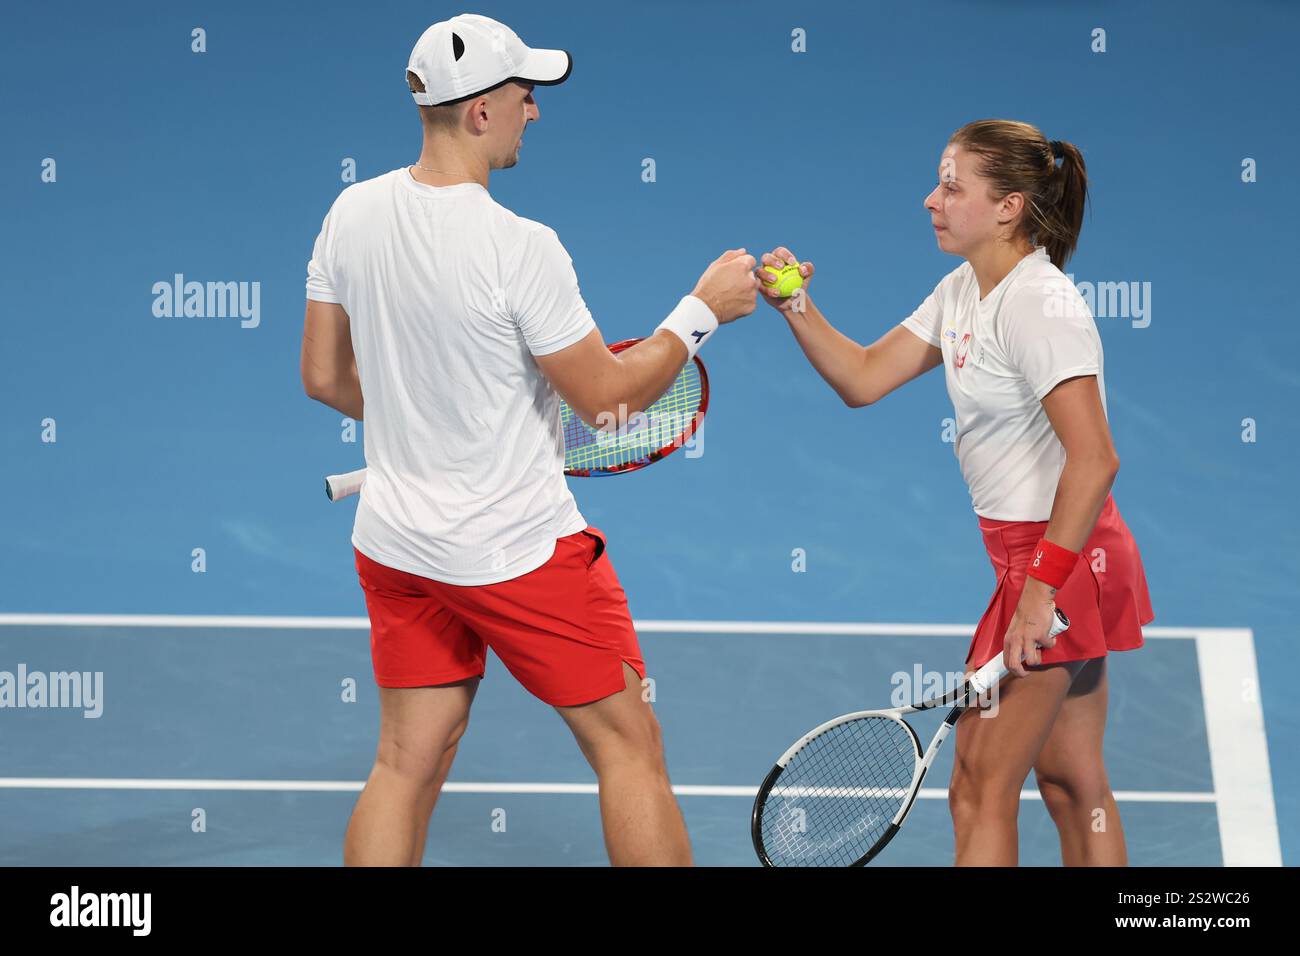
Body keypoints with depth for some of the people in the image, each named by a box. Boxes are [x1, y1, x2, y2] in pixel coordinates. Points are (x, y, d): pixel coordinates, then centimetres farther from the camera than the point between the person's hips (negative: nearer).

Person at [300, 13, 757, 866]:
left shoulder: (354, 212, -3)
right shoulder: (520, 247, -23)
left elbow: (325, 376, 7)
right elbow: (610, 396, -14)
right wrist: (702, 311, -3)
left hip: (394, 540, 7)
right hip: (517, 549, -6)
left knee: (408, 763, 12)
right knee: (629, 745, 7)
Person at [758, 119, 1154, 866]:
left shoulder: (1039, 303, -19)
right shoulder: (962, 293, 10)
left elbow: (1094, 460, -26)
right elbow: (864, 378, 11)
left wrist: (1042, 589, -27)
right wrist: (797, 307, -4)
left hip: (1061, 556, -10)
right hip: (1034, 556, 10)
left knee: (981, 790, -4)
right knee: (1073, 784, 15)